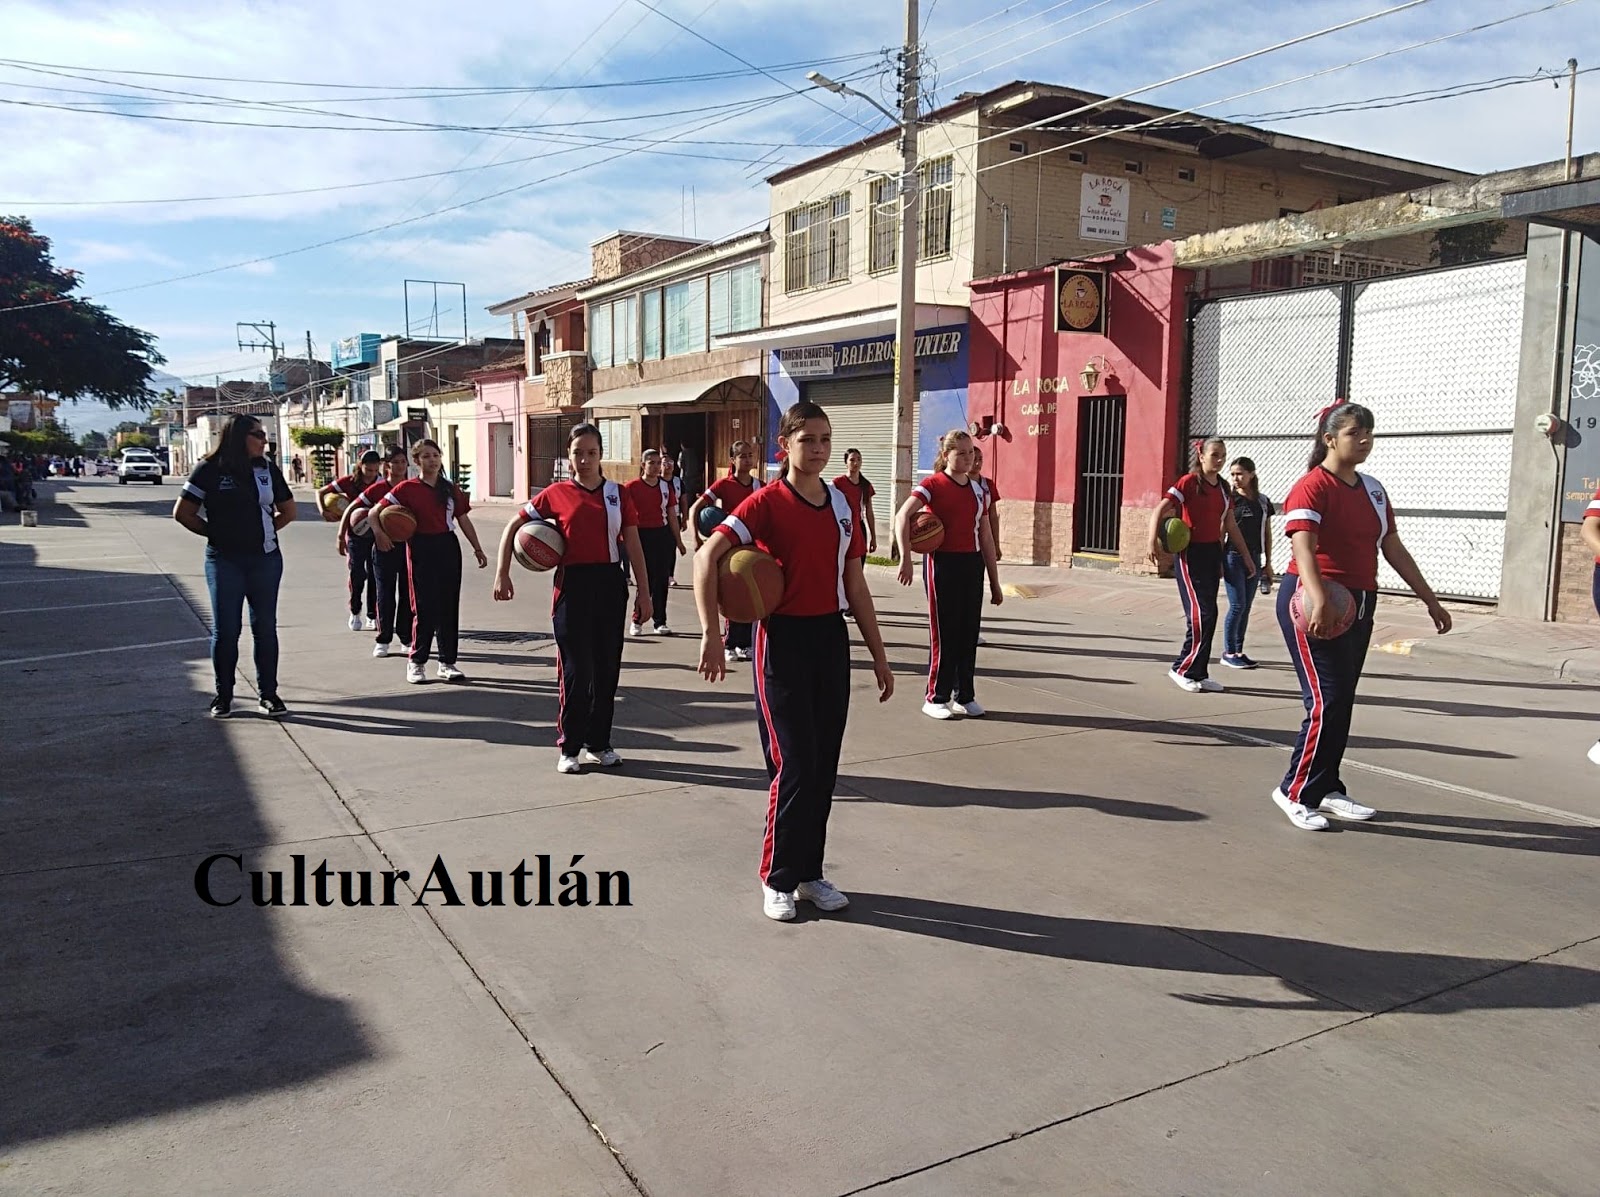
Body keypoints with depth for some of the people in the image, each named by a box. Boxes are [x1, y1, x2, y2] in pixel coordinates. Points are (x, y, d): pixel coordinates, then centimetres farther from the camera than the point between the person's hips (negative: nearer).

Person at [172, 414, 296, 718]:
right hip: (224, 560, -2)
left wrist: (262, 532, 6)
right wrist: (216, 533, 2)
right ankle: (223, 695, 15)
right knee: (225, 629, 4)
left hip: (266, 559, 3)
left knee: (265, 627, 6)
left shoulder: (267, 470, 5)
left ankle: (268, 693, 14)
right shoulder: (210, 470, -4)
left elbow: (288, 511, 15)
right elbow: (182, 513, -1)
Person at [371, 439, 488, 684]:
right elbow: (376, 511, -2)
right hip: (420, 549, -3)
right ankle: (416, 662, 12)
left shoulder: (451, 489, 9)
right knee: (424, 608, -2)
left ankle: (447, 662, 15)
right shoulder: (407, 488, -1)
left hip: (448, 548, 4)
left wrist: (477, 548, 10)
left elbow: (464, 520, 13)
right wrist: (378, 532, -20)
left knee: (449, 606, 6)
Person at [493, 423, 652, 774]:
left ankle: (599, 744, 22)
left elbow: (633, 545, 6)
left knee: (606, 667, 8)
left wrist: (644, 593, 3)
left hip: (610, 584, 2)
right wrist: (502, 573, -2)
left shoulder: (618, 493, 6)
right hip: (573, 584, -2)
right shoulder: (557, 493, 1)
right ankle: (569, 748, 13)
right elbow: (513, 526, 6)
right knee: (576, 669, 0)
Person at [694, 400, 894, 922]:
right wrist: (711, 635, -27)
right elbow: (707, 556, -19)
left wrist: (879, 655, 13)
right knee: (794, 765, -4)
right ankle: (778, 878, 14)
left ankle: (810, 872, 24)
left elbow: (855, 585, 13)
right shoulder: (767, 502, -10)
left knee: (825, 765, 10)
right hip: (783, 639, -5)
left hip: (832, 638, 6)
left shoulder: (842, 504, 8)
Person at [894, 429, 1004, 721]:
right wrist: (905, 558, -31)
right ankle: (936, 698, 10)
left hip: (973, 565, 6)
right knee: (944, 632, -1)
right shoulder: (933, 484, -6)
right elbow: (902, 516, -20)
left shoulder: (977, 489, 12)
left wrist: (994, 582, 15)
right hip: (943, 563, -6)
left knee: (968, 632, 9)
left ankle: (964, 697, 19)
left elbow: (986, 538, 15)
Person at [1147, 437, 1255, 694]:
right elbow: (1161, 510, -16)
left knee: (1209, 616, 8)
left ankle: (1199, 674, 16)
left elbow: (1231, 527, 19)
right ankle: (1182, 669, 2)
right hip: (1190, 554, -7)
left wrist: (1247, 558, 19)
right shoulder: (1189, 482, -8)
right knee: (1202, 614, -11)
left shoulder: (1223, 487, 12)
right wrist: (1153, 540, -30)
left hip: (1213, 554, 7)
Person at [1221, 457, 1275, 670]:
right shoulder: (1229, 499, -3)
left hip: (1254, 558, 4)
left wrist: (1268, 562, 11)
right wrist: (1219, 561, -9)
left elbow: (1267, 533, 13)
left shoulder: (1263, 501, 9)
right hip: (1233, 557, -4)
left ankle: (1238, 651, 15)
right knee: (1237, 605, -7)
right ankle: (1228, 652, 2)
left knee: (1246, 606, 7)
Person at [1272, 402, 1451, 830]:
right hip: (1317, 607, -8)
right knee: (1328, 701, -10)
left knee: (1342, 701, 11)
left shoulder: (1372, 489, 13)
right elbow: (1303, 547, -27)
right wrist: (1319, 600, -43)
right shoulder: (1312, 487, -12)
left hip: (1359, 605, 8)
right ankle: (1295, 792, 3)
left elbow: (1393, 549, 19)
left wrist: (1430, 600, 18)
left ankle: (1327, 789, 21)